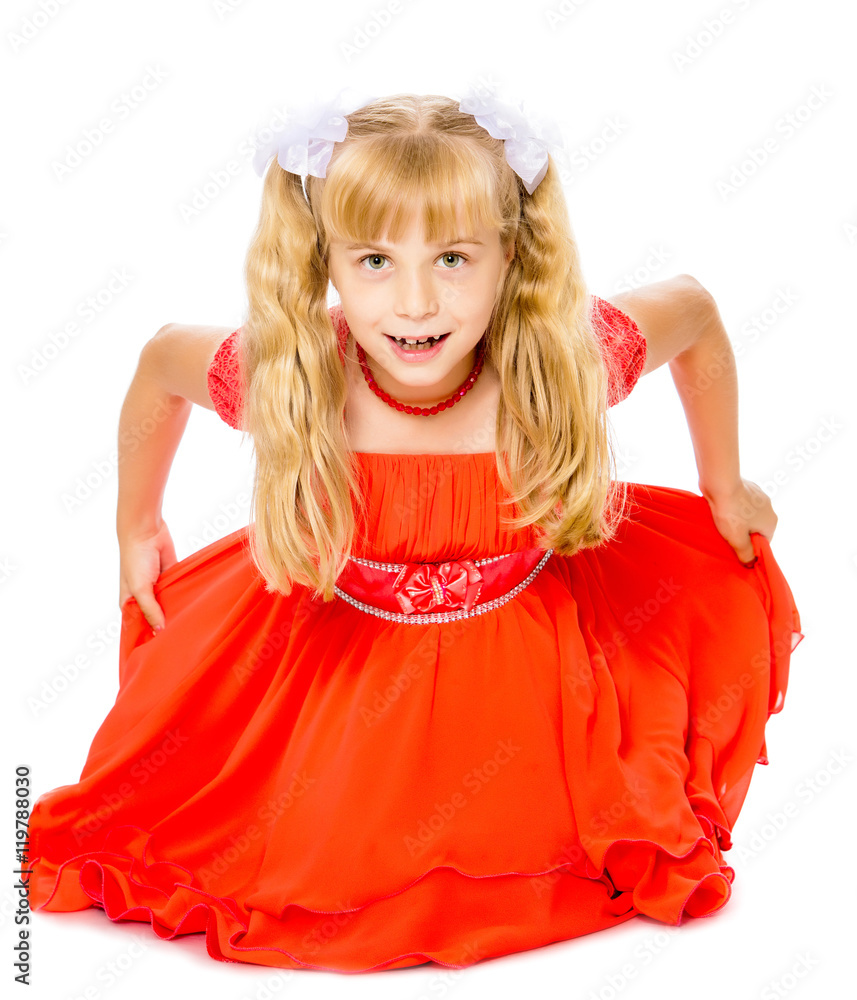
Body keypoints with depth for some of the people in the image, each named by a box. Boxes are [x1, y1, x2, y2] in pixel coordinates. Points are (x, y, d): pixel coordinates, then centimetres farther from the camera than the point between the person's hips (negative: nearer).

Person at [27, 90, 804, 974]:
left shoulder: (566, 360, -31)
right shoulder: (286, 377, -29)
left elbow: (694, 311, -9)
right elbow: (161, 359, -6)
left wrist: (724, 487, 4)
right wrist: (135, 529, 7)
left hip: (524, 659, 0)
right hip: (341, 658, 0)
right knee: (322, 862, 12)